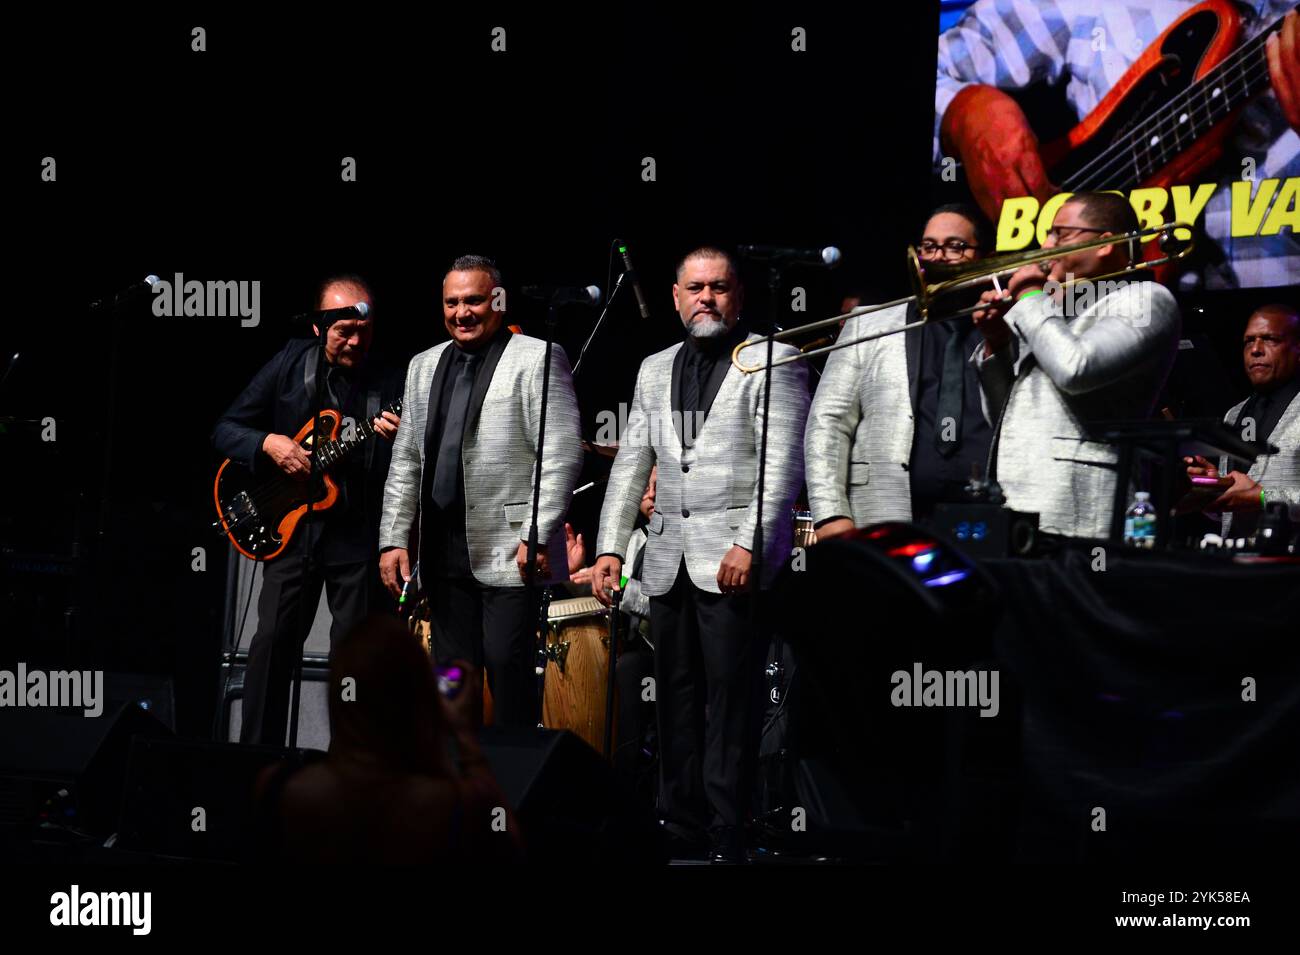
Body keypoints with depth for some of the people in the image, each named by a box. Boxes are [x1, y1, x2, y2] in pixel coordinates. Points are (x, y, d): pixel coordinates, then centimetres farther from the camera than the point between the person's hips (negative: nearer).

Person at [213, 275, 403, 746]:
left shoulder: (389, 385, -1)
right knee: (273, 641, -3)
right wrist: (269, 444, -14)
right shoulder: (290, 364, 1)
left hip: (358, 531, -1)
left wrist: (400, 442, -24)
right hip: (292, 525, 1)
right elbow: (225, 430, 4)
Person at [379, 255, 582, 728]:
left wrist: (538, 536, -15)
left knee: (507, 667, -10)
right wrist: (393, 540, 11)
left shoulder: (537, 359, -3)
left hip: (510, 552, -6)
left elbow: (561, 456, -10)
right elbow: (405, 462, 19)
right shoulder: (424, 366, 17)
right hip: (444, 555, 6)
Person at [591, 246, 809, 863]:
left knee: (730, 701, -7)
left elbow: (784, 464, -8)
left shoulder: (773, 361, 0)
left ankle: (728, 840, -4)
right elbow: (630, 465, 17)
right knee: (675, 702, 6)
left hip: (736, 558, -6)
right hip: (669, 561, 6)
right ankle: (681, 829, 12)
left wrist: (749, 544, -17)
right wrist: (610, 548, 8)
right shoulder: (654, 371, 18)